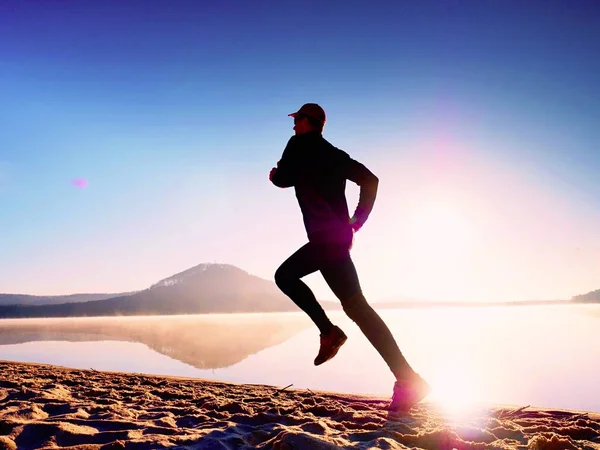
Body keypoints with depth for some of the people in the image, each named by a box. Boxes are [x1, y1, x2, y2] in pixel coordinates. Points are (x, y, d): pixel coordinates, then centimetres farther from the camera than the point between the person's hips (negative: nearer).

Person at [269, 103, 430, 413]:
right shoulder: (332, 153, 21)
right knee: (284, 275, 22)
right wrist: (358, 220, 20)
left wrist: (274, 174, 17)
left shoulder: (301, 144, 2)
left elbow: (283, 178, -7)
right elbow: (370, 180, 19)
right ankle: (328, 332, 11)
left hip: (328, 238, -9)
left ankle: (407, 380, -14)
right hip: (335, 235, 9)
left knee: (355, 305, -13)